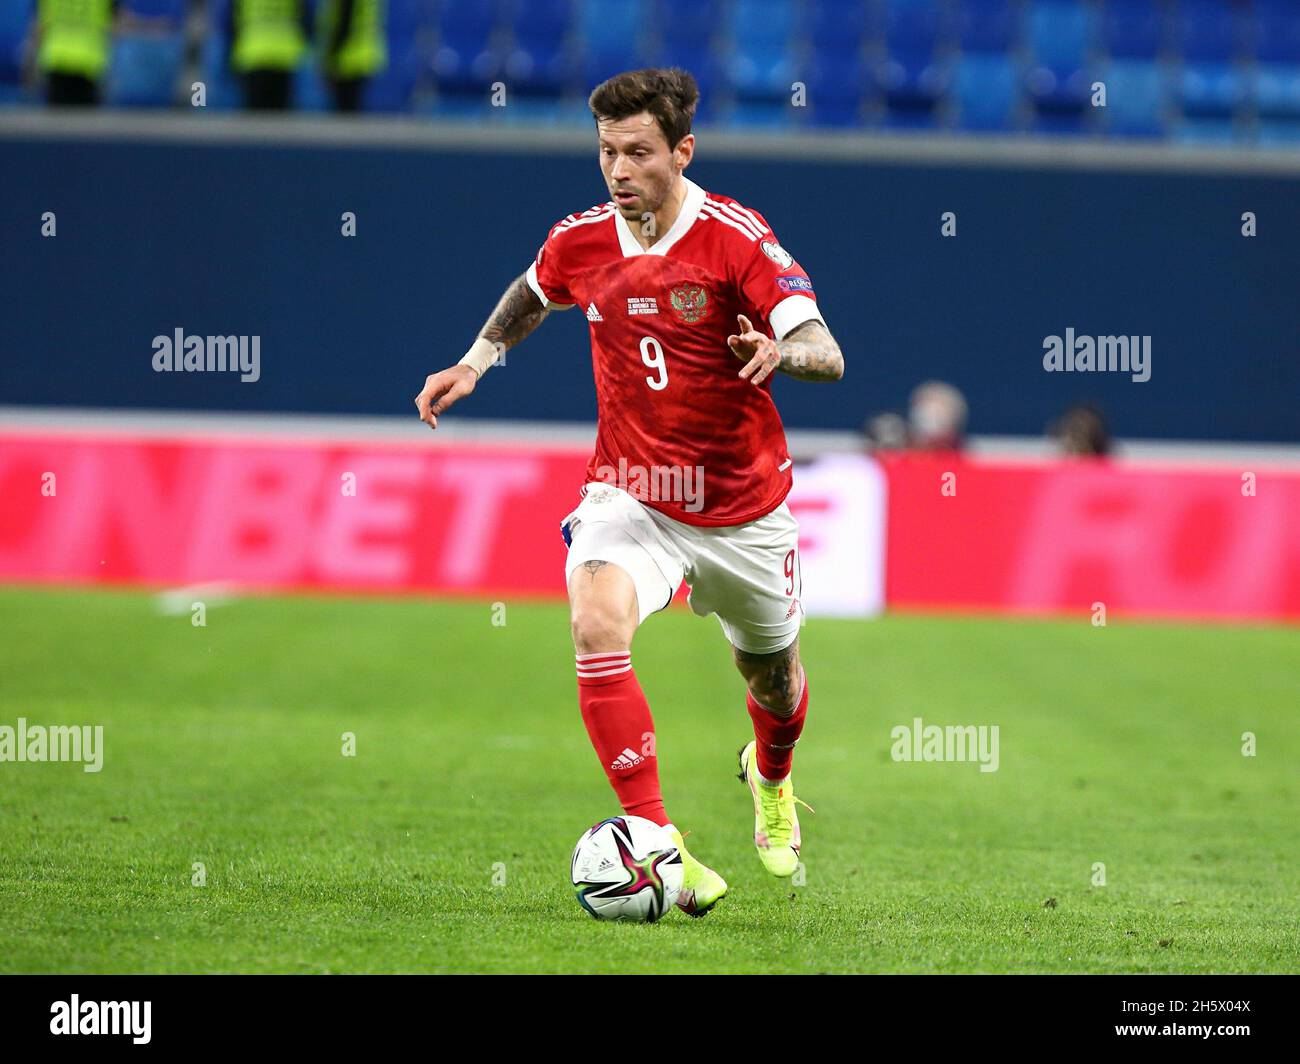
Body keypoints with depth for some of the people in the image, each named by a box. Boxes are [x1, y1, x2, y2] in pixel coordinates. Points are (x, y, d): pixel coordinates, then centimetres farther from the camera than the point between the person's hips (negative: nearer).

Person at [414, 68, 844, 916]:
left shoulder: (737, 238, -17)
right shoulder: (581, 241, -4)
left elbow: (828, 355, -24)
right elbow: (532, 294, 22)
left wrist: (777, 352, -45)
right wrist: (477, 360, 10)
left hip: (742, 509, -1)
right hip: (629, 491, 1)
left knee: (773, 677, 18)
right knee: (598, 627, -29)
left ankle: (771, 780, 56)